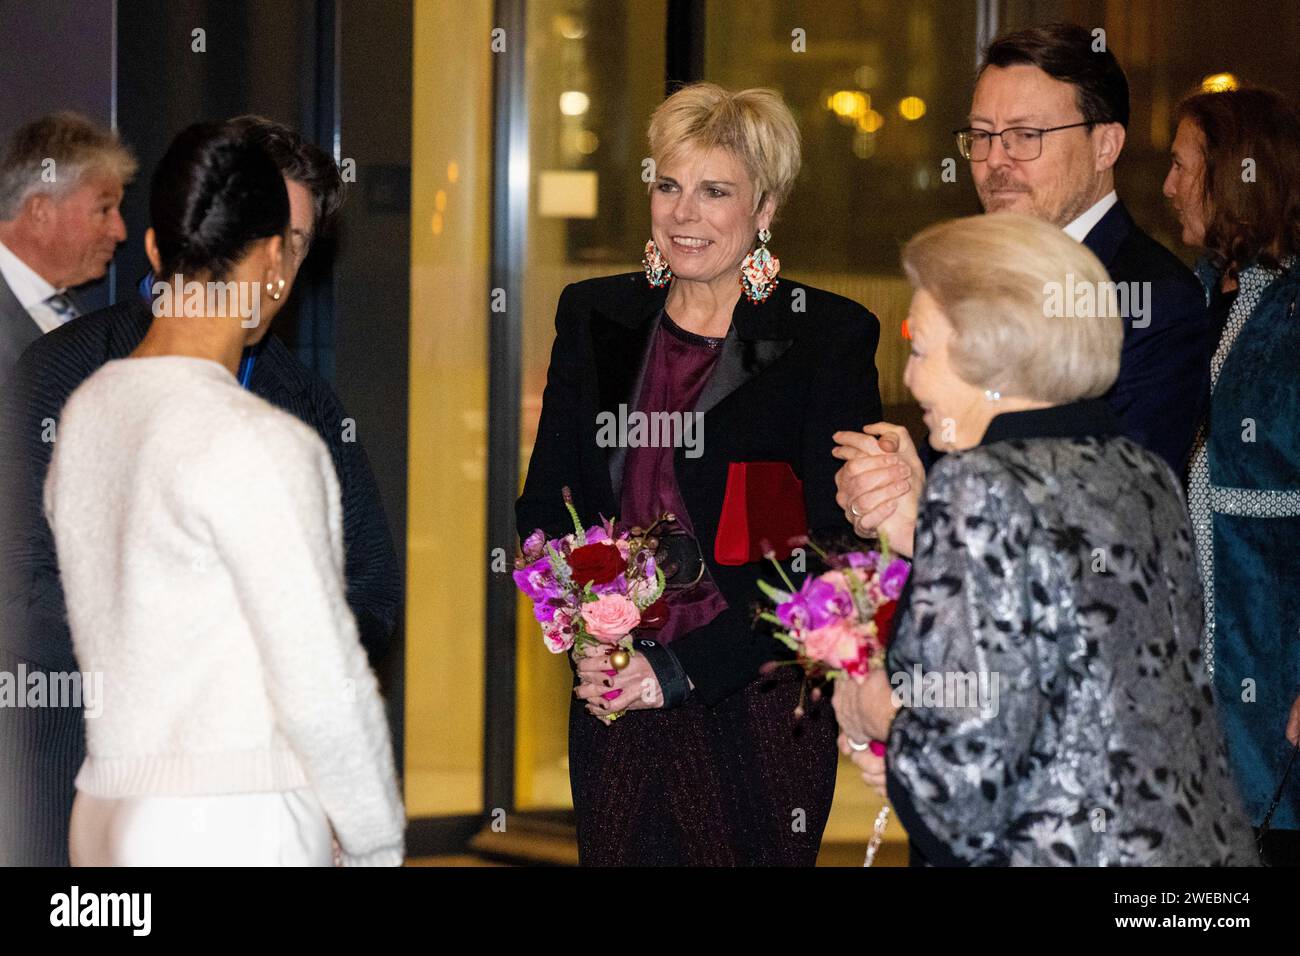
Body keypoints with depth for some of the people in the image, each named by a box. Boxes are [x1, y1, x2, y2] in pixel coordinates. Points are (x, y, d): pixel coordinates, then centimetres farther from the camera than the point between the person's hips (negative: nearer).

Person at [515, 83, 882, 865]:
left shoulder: (829, 338, -5)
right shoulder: (595, 318, 8)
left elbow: (834, 550, -9)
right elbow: (544, 503, 10)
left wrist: (685, 669, -15)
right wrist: (588, 646, -7)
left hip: (756, 709, -3)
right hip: (612, 710, 4)